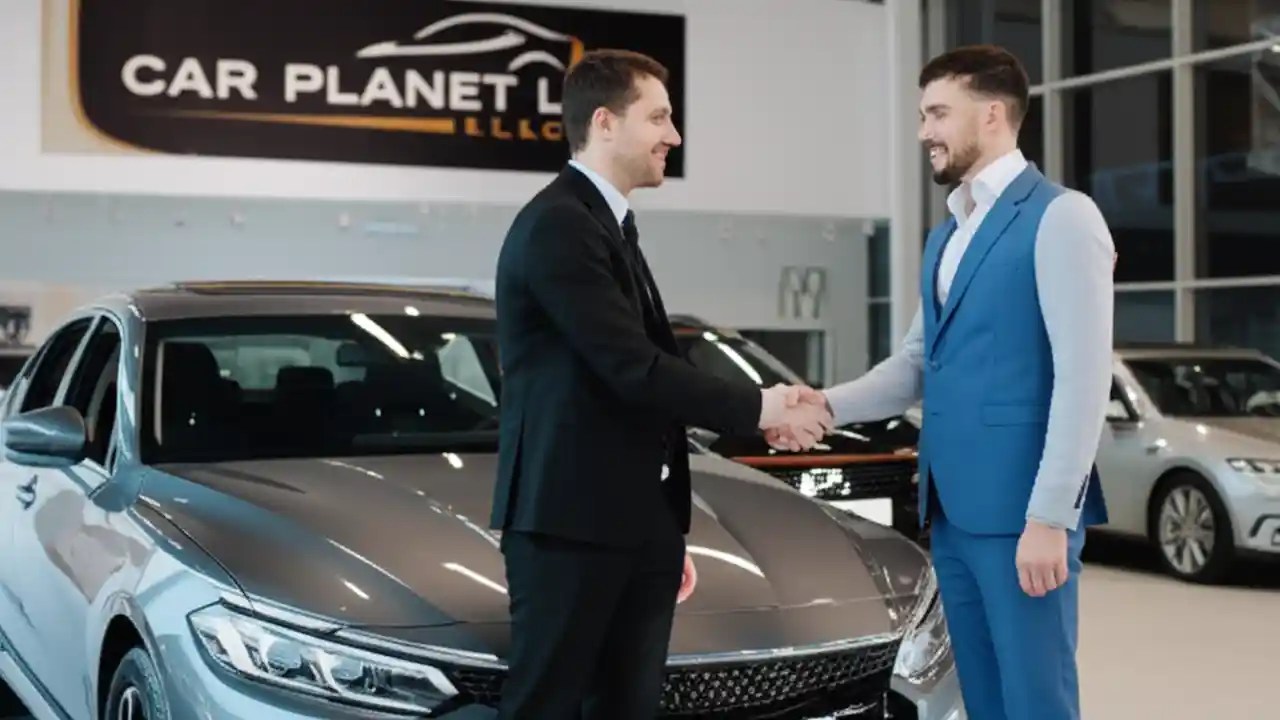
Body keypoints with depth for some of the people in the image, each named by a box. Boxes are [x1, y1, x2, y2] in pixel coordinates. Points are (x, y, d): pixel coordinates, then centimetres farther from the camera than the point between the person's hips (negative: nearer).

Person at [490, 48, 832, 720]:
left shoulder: (609, 227, 19)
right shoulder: (556, 224, -12)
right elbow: (633, 369, -19)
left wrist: (667, 533, 21)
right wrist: (758, 407, -8)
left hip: (632, 526, 9)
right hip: (569, 522, -9)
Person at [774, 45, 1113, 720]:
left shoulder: (1060, 216, -8)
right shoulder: (944, 236, 18)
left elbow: (1084, 378, -15)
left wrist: (1048, 516, -19)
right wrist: (826, 404, 0)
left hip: (1019, 510, -8)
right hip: (951, 509, 8)